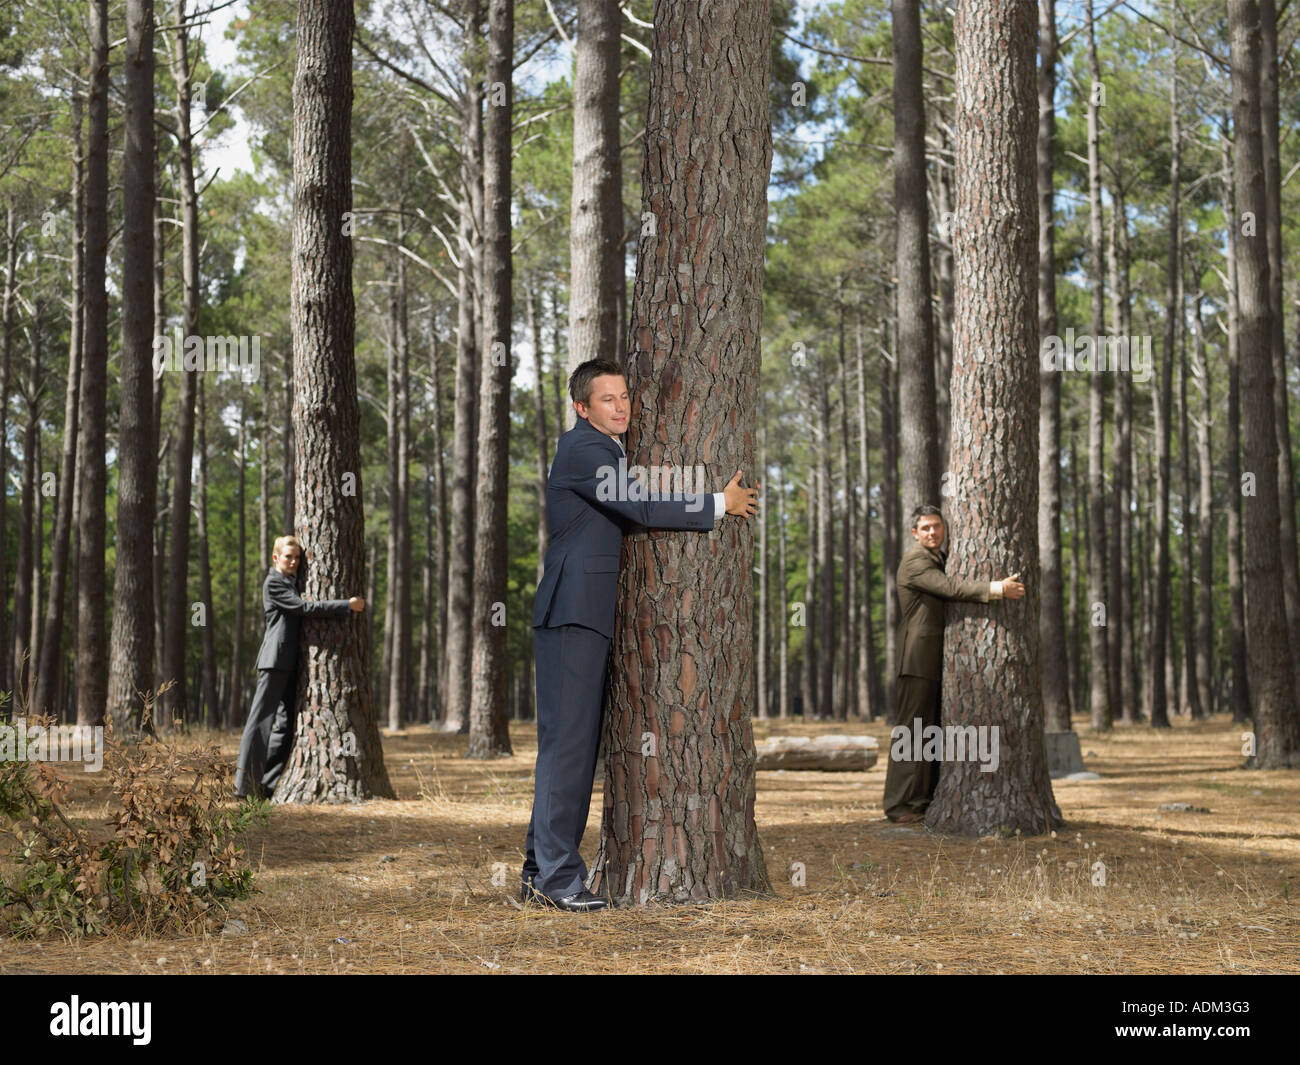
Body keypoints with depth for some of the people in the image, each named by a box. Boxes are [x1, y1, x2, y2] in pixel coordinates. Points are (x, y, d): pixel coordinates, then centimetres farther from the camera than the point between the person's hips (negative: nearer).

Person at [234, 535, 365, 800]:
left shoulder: (294, 582, 19)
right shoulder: (273, 583, -8)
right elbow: (305, 607, -17)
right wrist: (347, 605, -16)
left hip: (291, 663, 9)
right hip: (275, 660, -9)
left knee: (287, 722, 7)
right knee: (262, 719, -8)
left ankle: (267, 784, 10)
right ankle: (245, 786, -7)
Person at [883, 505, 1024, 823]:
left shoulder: (942, 560, 21)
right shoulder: (914, 561, -11)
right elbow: (950, 587, -23)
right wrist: (997, 588, -30)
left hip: (941, 659, 9)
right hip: (919, 656, -9)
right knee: (912, 729, -9)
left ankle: (928, 799, 13)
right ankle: (900, 805, -8)